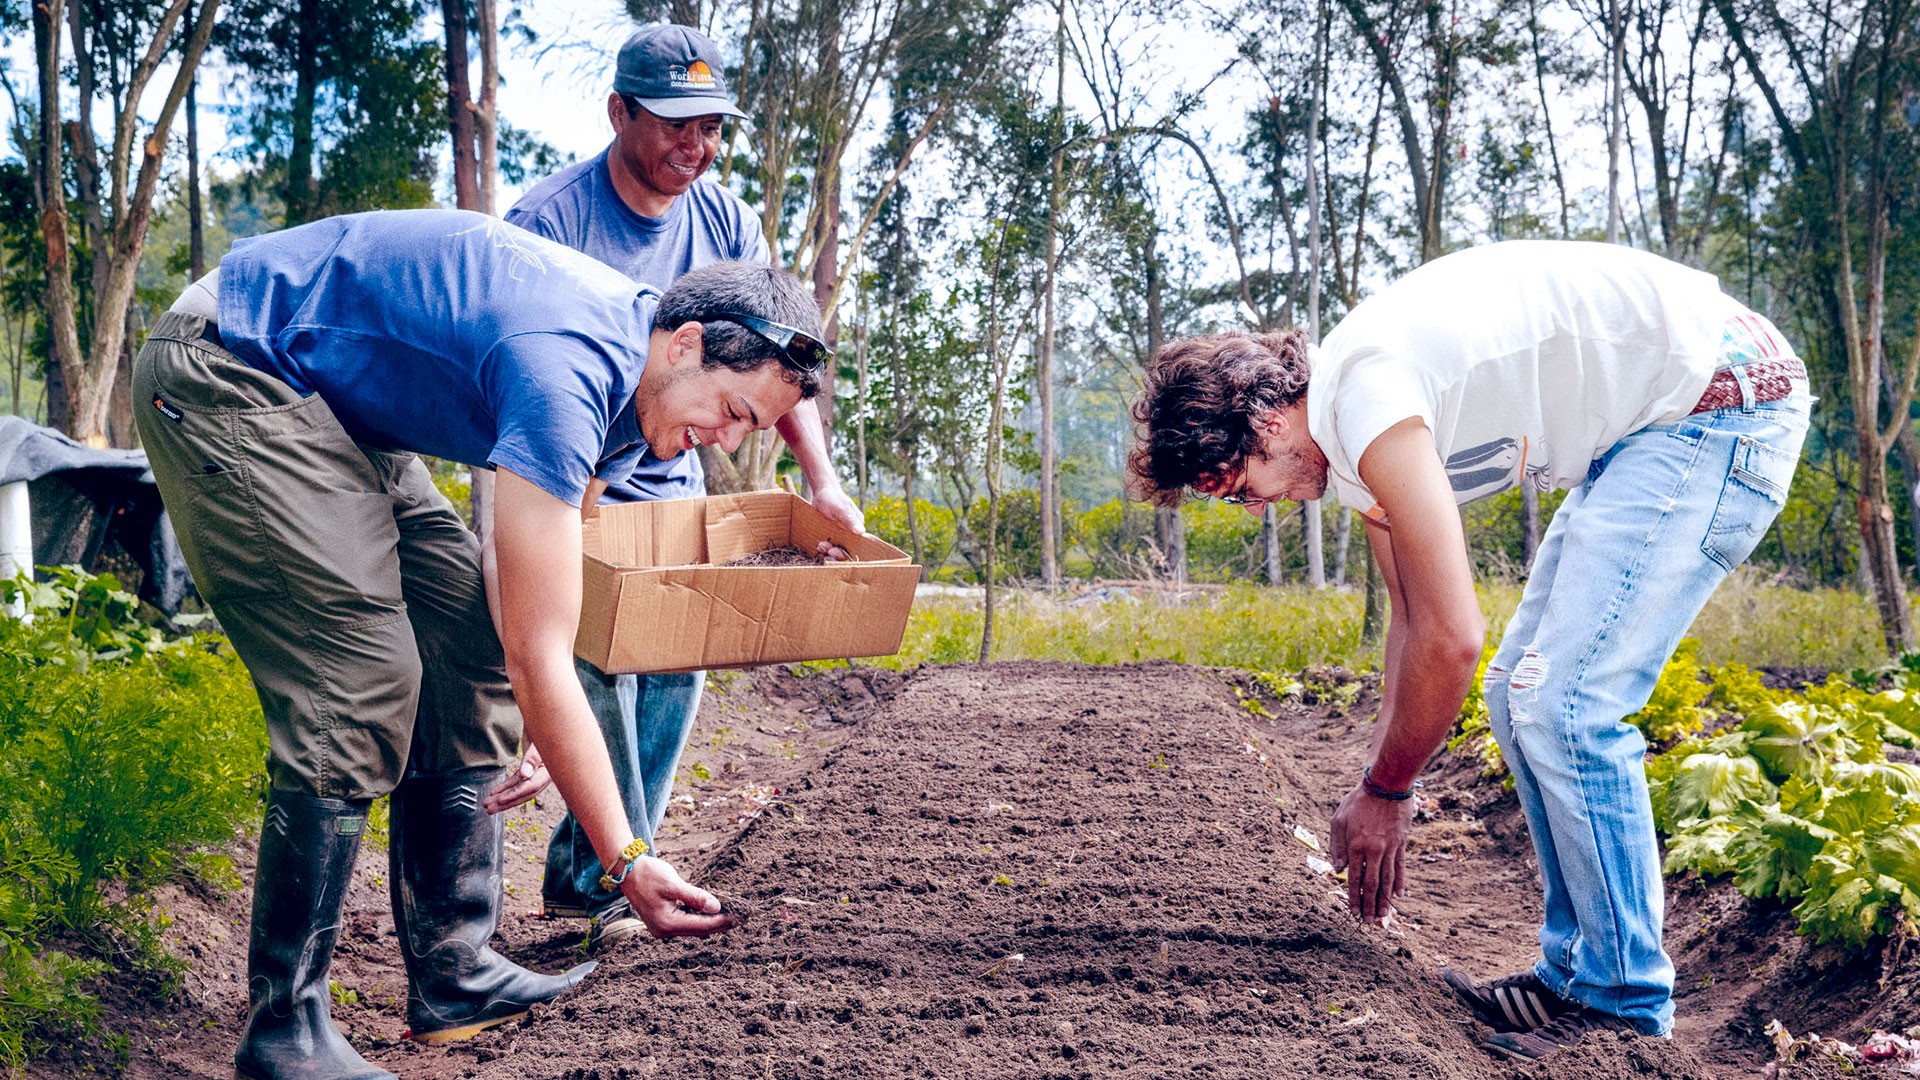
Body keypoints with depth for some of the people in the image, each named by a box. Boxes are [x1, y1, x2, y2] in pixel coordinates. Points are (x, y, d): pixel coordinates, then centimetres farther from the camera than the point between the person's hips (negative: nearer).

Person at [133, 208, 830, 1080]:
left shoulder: (629, 380, 0)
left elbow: (537, 565, 12)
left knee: (469, 648, 1)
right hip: (224, 370, -10)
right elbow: (541, 661, -30)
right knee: (359, 678, -18)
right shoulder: (568, 374, -30)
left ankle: (452, 974, 7)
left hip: (337, 403, 10)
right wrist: (626, 863, -27)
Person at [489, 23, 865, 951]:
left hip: (671, 482, 6)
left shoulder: (723, 220, -3)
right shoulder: (550, 222, -21)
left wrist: (822, 482, -13)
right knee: (598, 657, -17)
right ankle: (615, 883, -4)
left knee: (678, 667, 0)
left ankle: (578, 874, 11)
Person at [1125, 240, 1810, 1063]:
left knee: (1564, 703, -14)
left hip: (1722, 402, -10)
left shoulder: (1365, 402, -24)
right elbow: (1414, 614, 15)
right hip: (1648, 430, 10)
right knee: (1522, 692, 10)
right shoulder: (1348, 437, 7)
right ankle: (1575, 971, 18)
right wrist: (1384, 791, 15)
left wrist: (1383, 791, -7)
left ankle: (1626, 1003, 0)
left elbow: (1450, 639, -23)